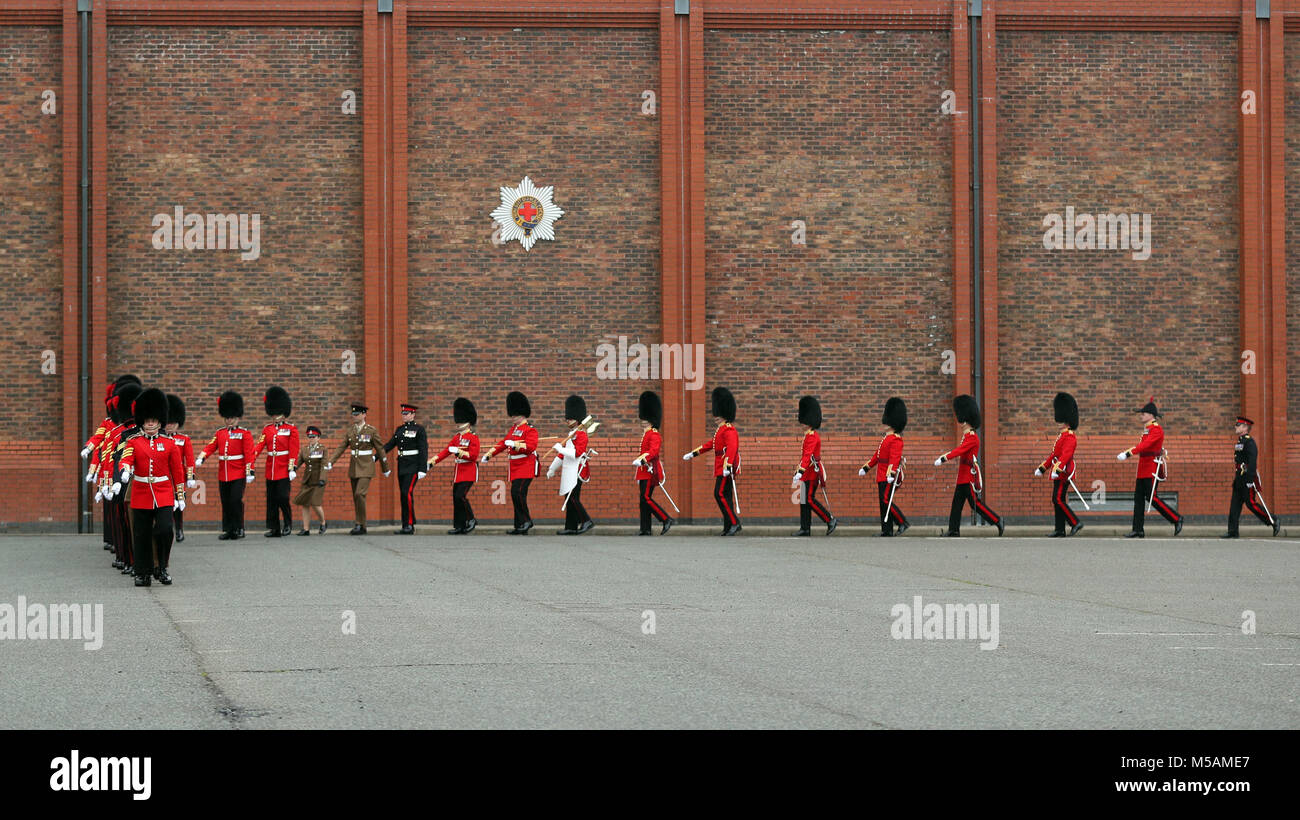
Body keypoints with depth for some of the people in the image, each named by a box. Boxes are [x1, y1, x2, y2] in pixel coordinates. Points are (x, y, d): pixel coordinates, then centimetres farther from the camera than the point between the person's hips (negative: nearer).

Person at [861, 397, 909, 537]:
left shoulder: (896, 440, -12)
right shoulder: (885, 439, 19)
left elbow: (895, 458, -23)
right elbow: (877, 456, 27)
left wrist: (891, 474, -33)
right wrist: (866, 467, 29)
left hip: (889, 477, -10)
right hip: (882, 476, 10)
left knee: (886, 501, -13)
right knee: (883, 504, 8)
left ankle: (903, 523, -7)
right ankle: (887, 531, 8)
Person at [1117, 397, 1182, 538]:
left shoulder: (1156, 429, -14)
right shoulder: (1147, 429, 17)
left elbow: (1145, 444, -25)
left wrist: (1129, 453, -31)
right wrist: (1126, 452, 12)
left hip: (1152, 469, -10)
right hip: (1143, 470, 10)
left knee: (1151, 497, -10)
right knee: (1138, 498, 6)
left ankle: (1176, 519, 0)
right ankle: (1138, 530, 6)